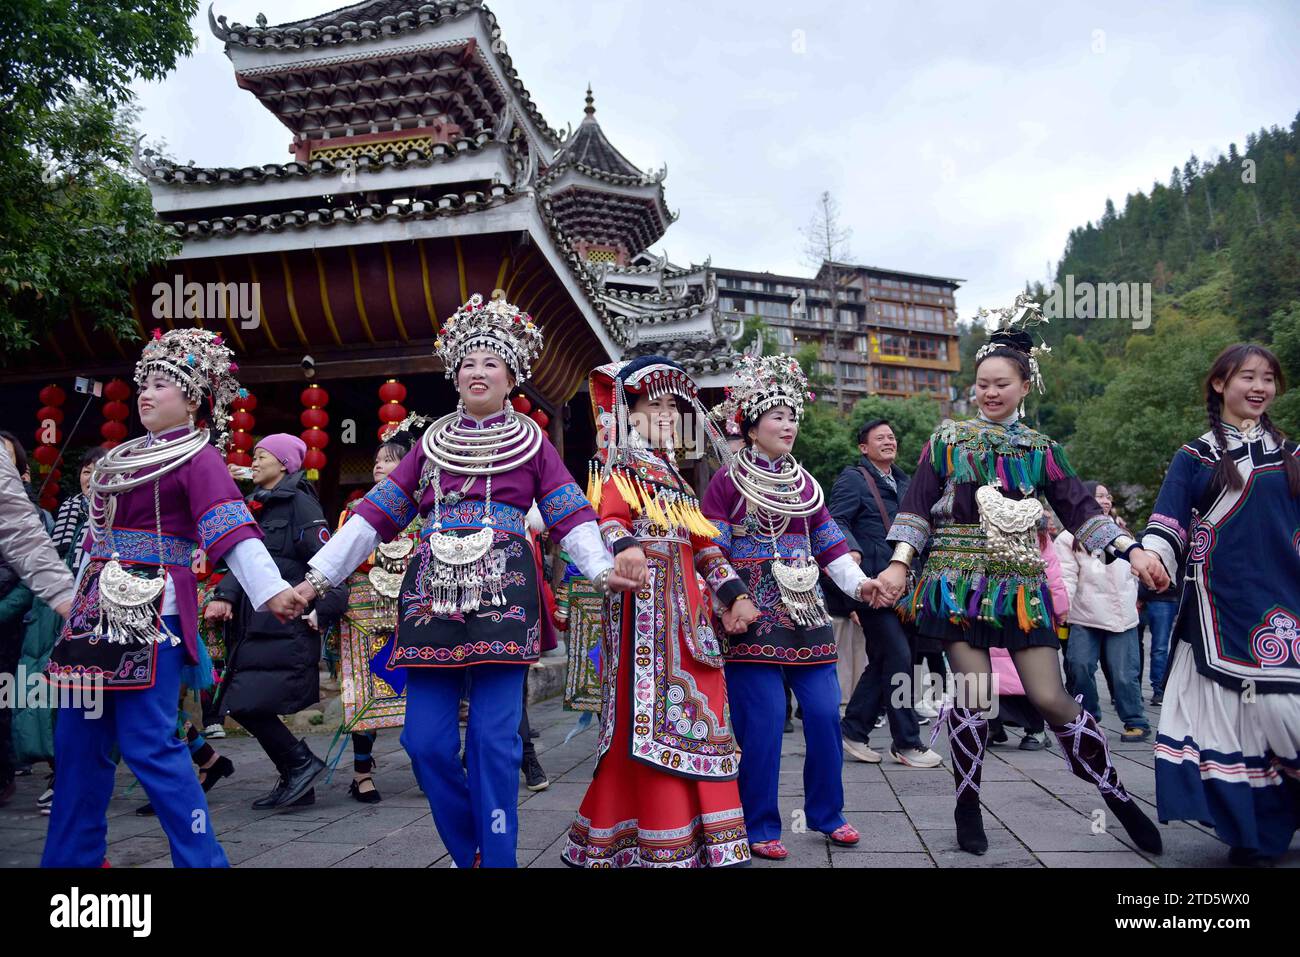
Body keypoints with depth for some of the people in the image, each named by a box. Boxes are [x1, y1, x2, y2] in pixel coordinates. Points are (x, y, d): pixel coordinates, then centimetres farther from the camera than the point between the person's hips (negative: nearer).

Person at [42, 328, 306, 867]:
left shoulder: (196, 457, -6)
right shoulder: (125, 457, 18)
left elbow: (232, 528, -20)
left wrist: (270, 590, -33)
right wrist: (80, 604, 27)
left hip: (152, 612, -8)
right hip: (99, 610, 8)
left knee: (147, 742, -10)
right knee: (77, 740, 13)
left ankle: (201, 858, 1)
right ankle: (69, 855, 26)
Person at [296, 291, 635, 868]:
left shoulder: (531, 443, 11)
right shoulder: (431, 444, 16)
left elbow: (571, 516, 4)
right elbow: (376, 514, 12)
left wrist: (601, 569, -13)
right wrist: (319, 576, 6)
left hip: (502, 596, -2)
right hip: (433, 597, 3)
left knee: (494, 738, -4)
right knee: (425, 739, 1)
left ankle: (495, 855, 10)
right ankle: (467, 848, 22)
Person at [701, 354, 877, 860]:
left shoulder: (804, 483, 16)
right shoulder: (727, 481, -1)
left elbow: (829, 545, 14)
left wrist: (857, 583, -2)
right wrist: (731, 601, -18)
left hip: (804, 611, 6)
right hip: (752, 616, -5)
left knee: (825, 713, 3)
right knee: (763, 721, -5)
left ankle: (827, 813, 22)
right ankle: (760, 827, 10)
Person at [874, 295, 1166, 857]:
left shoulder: (1040, 450, 10)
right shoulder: (947, 441, 4)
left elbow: (1079, 509, 6)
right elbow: (917, 507, 2)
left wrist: (1131, 550, -7)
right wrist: (900, 562, -9)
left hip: (1021, 585, 2)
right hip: (959, 581, -1)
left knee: (1052, 699, -1)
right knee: (973, 696, -3)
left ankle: (1118, 798, 18)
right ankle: (967, 808, 14)